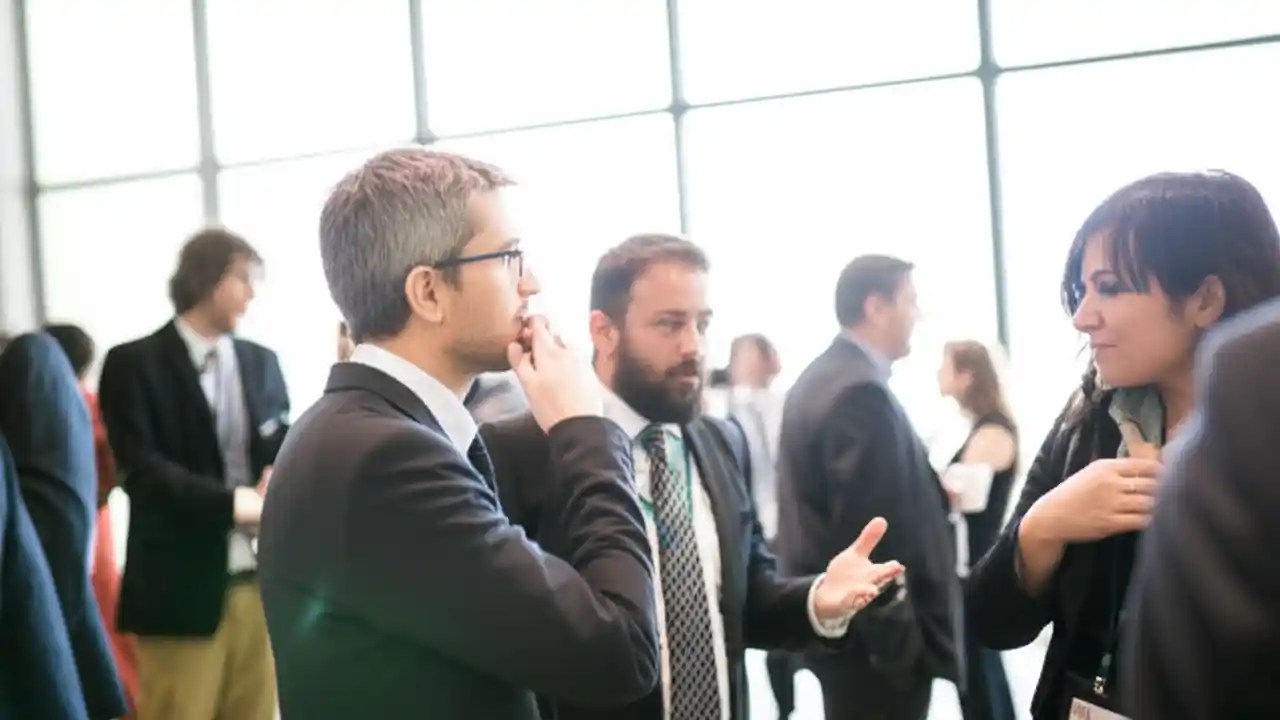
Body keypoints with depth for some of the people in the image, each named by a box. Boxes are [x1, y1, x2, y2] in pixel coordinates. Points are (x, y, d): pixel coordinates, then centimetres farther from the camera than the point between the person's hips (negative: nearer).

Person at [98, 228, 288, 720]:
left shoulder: (262, 362, 15)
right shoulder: (135, 364, -3)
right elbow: (142, 468, -12)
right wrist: (234, 502, -20)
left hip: (262, 580, 5)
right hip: (183, 585, -5)